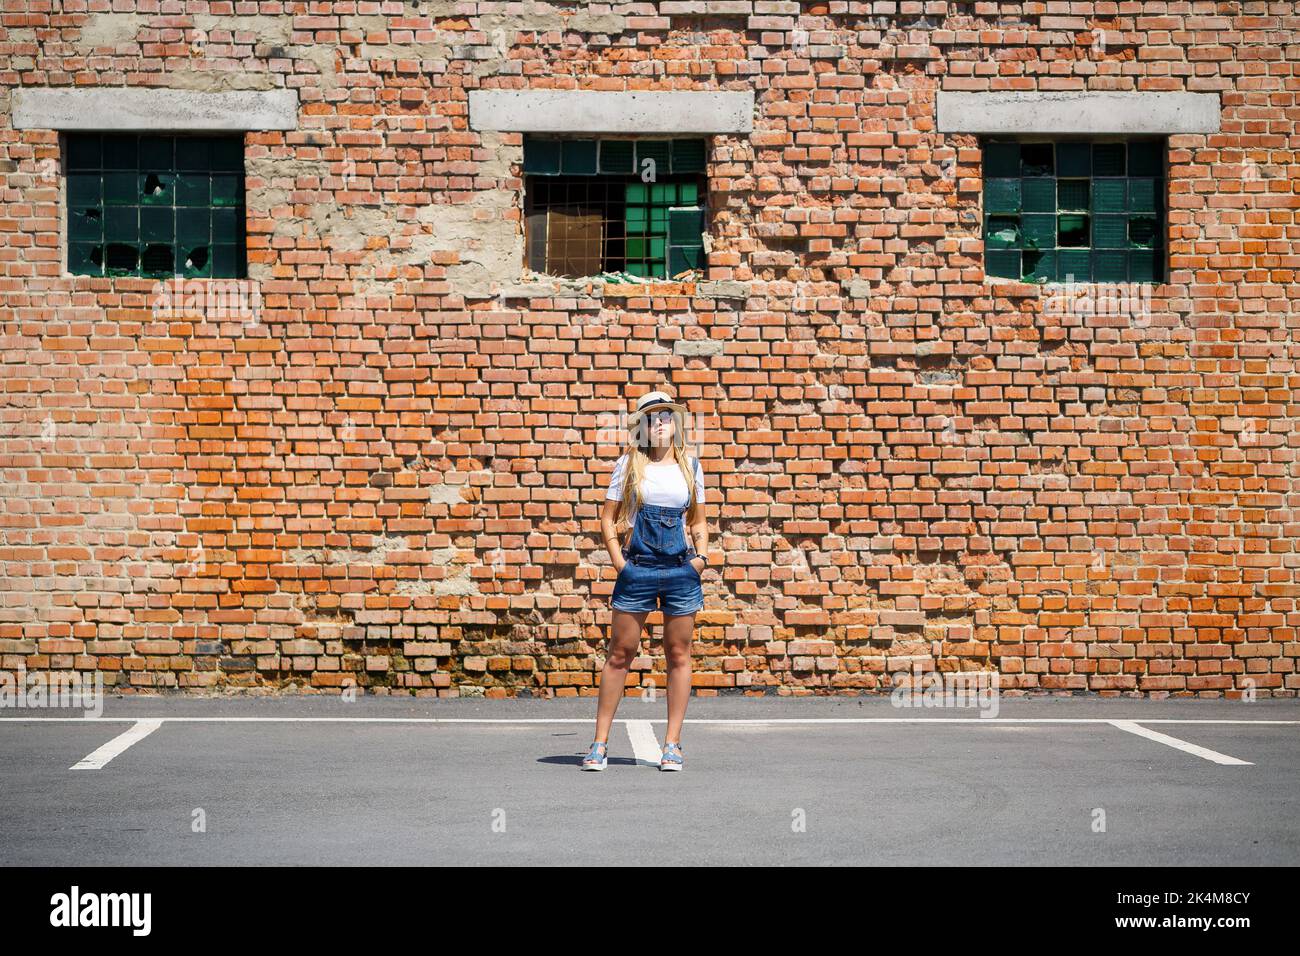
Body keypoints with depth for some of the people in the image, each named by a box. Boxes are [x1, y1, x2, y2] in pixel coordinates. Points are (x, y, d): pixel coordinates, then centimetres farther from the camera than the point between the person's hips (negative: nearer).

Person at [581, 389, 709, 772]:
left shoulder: (690, 466, 11)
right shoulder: (629, 463, 4)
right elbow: (608, 517, 4)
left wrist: (702, 555, 1)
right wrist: (618, 561, -6)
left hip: (682, 569, 2)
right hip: (638, 568, -2)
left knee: (678, 655, 5)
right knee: (620, 653, 0)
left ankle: (672, 744, 12)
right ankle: (600, 742, 6)